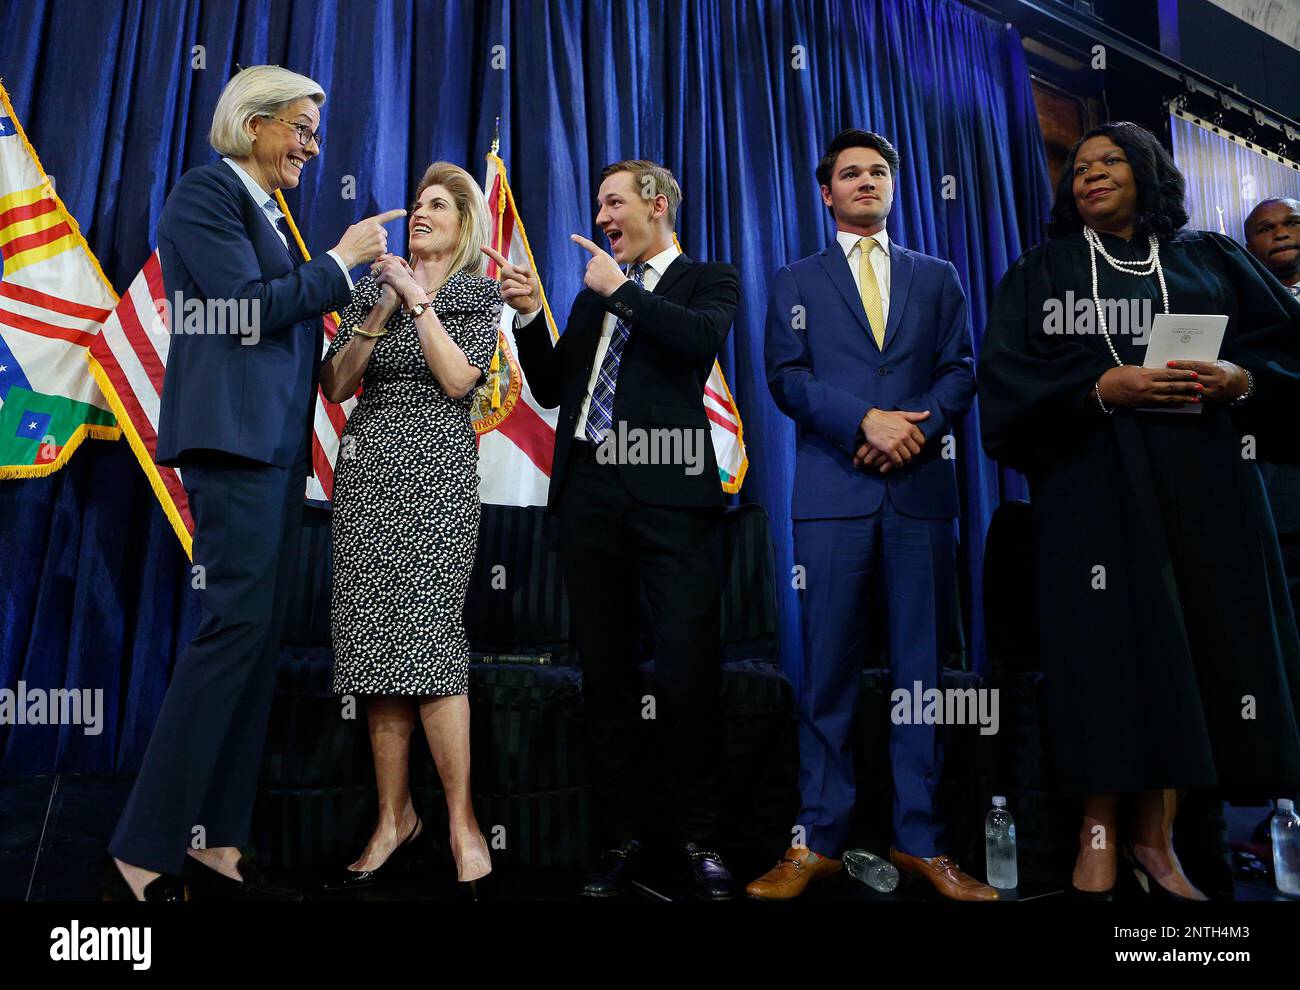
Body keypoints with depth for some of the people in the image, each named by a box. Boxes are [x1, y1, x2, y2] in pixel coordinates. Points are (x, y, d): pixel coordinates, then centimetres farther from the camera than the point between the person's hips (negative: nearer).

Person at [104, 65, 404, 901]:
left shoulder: (266, 212, 24)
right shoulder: (208, 191, -3)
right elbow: (249, 307, -15)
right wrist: (340, 260, -5)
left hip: (275, 443, 9)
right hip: (233, 433, -9)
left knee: (259, 635, 5)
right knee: (238, 627, -13)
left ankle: (216, 845, 11)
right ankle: (141, 854, -4)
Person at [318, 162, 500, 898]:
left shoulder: (480, 293, 7)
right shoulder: (376, 284, 16)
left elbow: (458, 379, -9)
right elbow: (335, 387, 8)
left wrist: (419, 299, -7)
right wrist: (378, 315, -4)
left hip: (436, 469, -4)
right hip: (369, 465, 4)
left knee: (427, 632, -13)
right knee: (377, 640, 2)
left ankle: (463, 823, -3)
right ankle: (395, 817, 11)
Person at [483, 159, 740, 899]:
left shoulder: (709, 280, 8)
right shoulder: (594, 293, 22)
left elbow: (703, 339, -14)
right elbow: (553, 390, 19)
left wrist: (620, 290, -6)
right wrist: (531, 316, 6)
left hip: (671, 496, -5)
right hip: (590, 497, 5)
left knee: (689, 671, -6)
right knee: (607, 672, 8)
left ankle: (701, 840, 11)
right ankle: (625, 836, 20)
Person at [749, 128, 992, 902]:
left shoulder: (938, 278, 19)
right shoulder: (798, 281, 15)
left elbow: (961, 370, 8)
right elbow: (787, 378, 1)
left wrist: (918, 426, -11)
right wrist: (866, 421, -12)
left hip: (922, 490, 2)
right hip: (834, 492, -1)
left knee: (923, 669, 3)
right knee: (829, 670, 0)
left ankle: (921, 841, 12)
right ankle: (821, 841, 8)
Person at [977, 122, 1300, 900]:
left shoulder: (1211, 257, 18)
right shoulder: (1043, 269, 12)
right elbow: (1008, 371, -1)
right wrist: (1100, 388, -16)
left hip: (1202, 479, 3)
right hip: (1093, 479, -2)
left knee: (1195, 640, -1)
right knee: (1110, 646, -7)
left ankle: (1156, 837, 8)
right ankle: (1101, 835, 2)